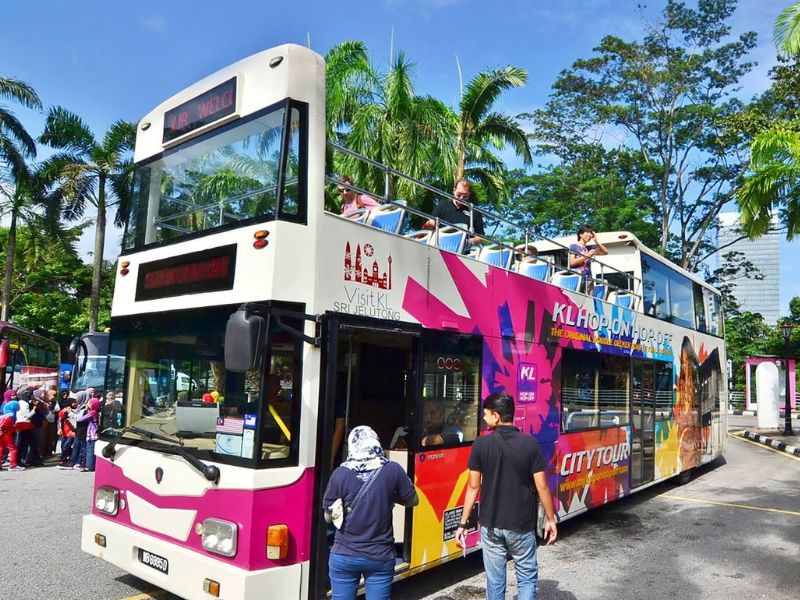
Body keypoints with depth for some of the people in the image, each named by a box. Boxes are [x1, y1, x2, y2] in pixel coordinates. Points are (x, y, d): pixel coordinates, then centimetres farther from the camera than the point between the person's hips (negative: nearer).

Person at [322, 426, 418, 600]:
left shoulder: (340, 474, -11)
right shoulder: (393, 470, -9)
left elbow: (329, 517, -2)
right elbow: (413, 500, 5)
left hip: (344, 556, 0)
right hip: (380, 557, 0)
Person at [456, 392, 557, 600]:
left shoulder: (481, 444, -9)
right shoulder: (530, 443, -9)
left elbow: (474, 487, -6)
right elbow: (542, 487, -7)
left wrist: (463, 523, 2)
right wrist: (550, 519, 7)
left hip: (491, 526, 1)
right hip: (522, 526, 0)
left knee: (495, 581, 12)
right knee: (527, 578, 15)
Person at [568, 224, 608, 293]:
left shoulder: (589, 249, 18)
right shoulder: (573, 246, 4)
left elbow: (606, 252, 14)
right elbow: (572, 262, -8)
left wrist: (596, 241, 7)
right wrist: (587, 255, -10)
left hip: (588, 279, 5)